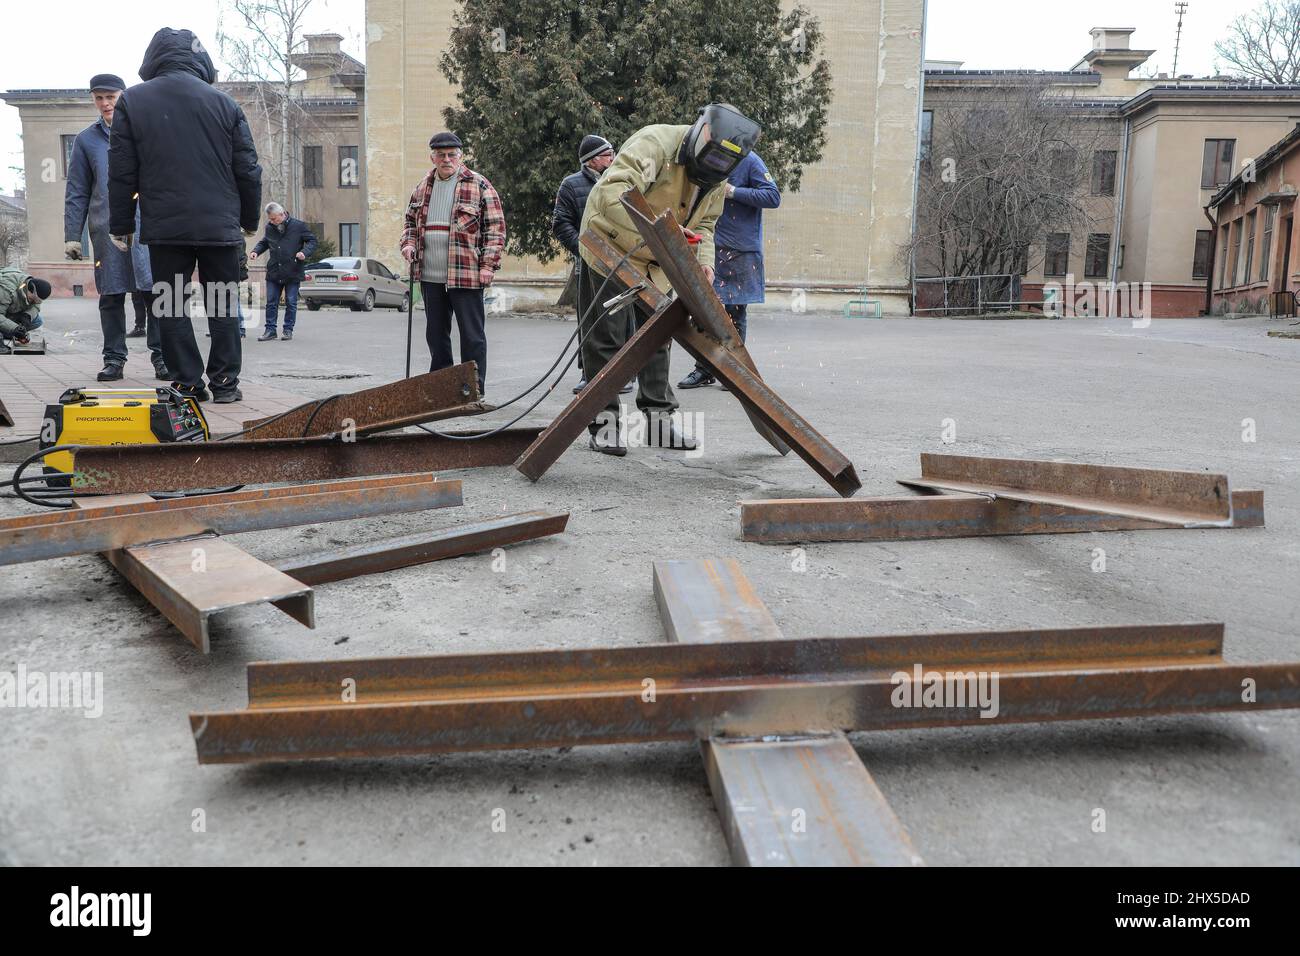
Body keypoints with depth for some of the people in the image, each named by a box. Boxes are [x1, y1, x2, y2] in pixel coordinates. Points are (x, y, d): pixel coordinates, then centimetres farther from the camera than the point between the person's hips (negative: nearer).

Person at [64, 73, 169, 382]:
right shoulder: (86, 140, 13)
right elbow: (76, 193, 13)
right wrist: (72, 235, 6)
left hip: (147, 224, -1)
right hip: (106, 228, 1)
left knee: (154, 292, -6)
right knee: (111, 296, 3)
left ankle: (162, 356, 0)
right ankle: (114, 358, 10)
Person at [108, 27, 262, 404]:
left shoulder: (131, 101, 3)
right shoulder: (224, 103, 3)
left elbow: (121, 172, 2)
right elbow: (248, 170, 5)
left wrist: (120, 225, 10)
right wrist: (249, 219, 17)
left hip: (163, 227, 0)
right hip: (219, 225, 1)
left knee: (170, 304, 7)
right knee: (222, 304, 7)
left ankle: (187, 383, 5)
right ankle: (225, 382, 6)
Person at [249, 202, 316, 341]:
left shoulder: (298, 225, -5)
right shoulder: (269, 228, 7)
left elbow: (312, 240, 0)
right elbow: (263, 242, 23)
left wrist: (304, 252, -17)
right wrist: (256, 251, 3)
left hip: (292, 273, -4)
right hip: (273, 272, 4)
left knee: (291, 303, 3)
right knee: (271, 302, 4)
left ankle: (288, 330, 13)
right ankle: (270, 330, 11)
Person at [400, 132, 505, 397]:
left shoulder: (479, 186, -1)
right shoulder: (423, 187, 15)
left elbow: (495, 227, -4)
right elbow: (411, 221, 26)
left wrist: (489, 264, -11)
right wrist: (408, 244, 5)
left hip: (467, 275, -6)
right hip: (430, 275, 6)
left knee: (471, 334, -2)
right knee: (435, 333, 12)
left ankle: (474, 391, 5)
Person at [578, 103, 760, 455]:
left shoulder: (717, 180, -3)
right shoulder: (655, 143, -28)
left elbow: (704, 225, 10)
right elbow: (611, 194, -41)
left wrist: (704, 262, -10)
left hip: (654, 263, 7)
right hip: (611, 248, -7)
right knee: (607, 337, -4)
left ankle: (659, 419, 20)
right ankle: (603, 423, 4)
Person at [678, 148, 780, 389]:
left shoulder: (749, 161, -5)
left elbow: (773, 197, -12)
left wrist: (733, 191, -16)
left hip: (740, 250, -5)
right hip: (711, 247, 5)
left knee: (735, 310, 3)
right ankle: (704, 370, 11)